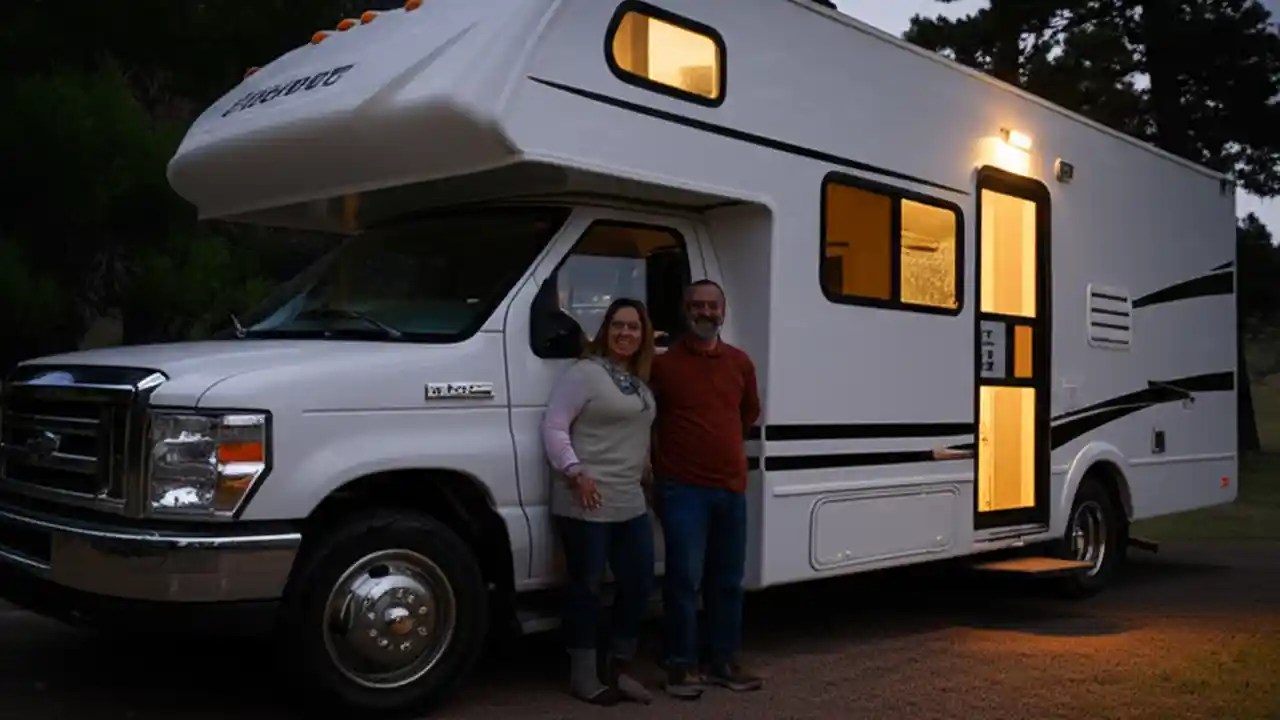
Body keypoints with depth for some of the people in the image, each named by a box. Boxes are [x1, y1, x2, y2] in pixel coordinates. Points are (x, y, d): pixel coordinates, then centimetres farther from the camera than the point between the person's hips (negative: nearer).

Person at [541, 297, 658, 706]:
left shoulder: (641, 383, 16)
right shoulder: (585, 373, -9)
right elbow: (553, 428, -13)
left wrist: (647, 474, 22)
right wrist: (575, 473, -21)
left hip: (631, 503, 8)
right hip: (585, 503, -8)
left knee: (639, 583, 10)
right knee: (587, 586, 0)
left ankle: (617, 669, 24)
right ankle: (583, 675, 13)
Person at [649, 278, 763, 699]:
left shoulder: (740, 363, 9)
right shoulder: (664, 364, -6)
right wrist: (660, 466, 4)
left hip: (732, 487, 5)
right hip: (683, 489, -5)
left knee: (727, 581, 12)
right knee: (684, 580, -4)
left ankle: (723, 662, 23)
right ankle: (681, 666, 6)